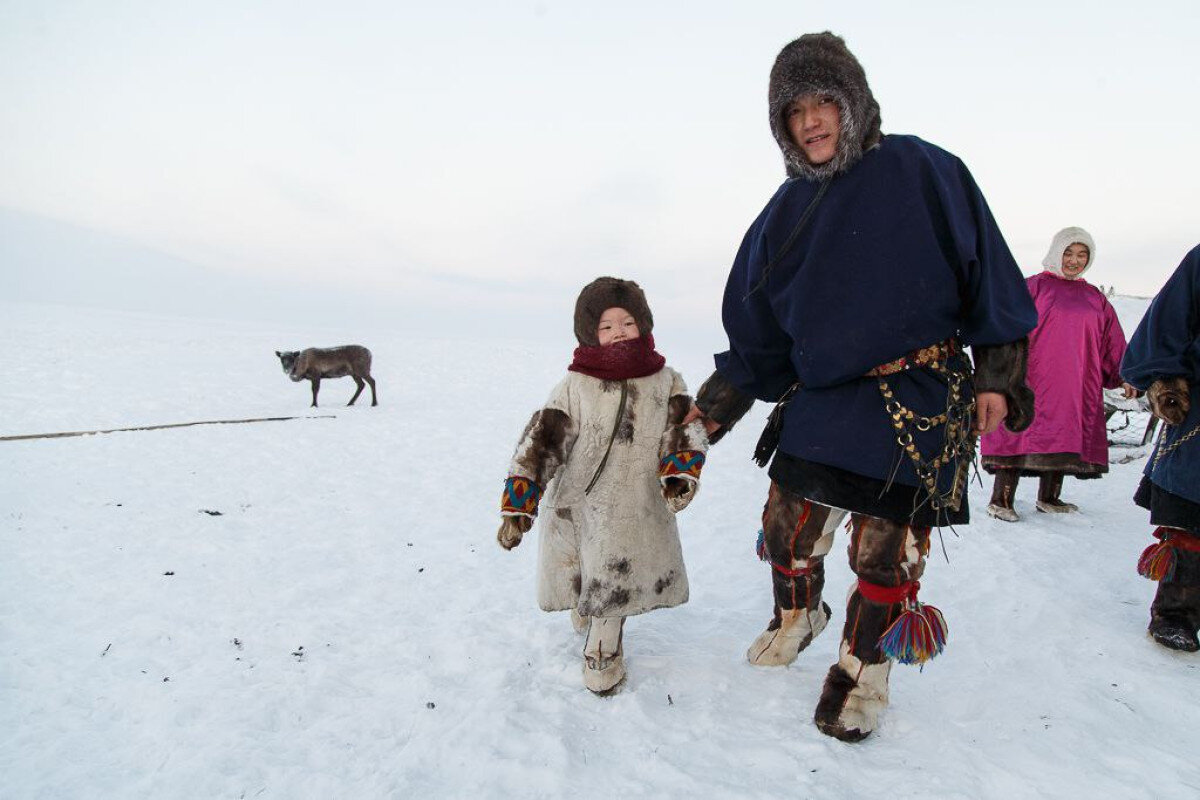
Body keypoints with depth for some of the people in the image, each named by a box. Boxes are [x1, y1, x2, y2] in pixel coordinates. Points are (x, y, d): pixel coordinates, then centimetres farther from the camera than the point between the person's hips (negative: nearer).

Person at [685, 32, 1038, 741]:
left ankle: (864, 669, 25)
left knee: (883, 546, -1)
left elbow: (987, 273, -2)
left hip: (920, 397, -4)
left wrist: (996, 375, -5)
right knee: (787, 523, 5)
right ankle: (798, 617, 38)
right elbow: (756, 324, 12)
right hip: (820, 394, 4)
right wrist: (719, 404, 9)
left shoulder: (920, 171, -5)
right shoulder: (789, 211, 7)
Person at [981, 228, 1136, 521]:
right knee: (1022, 432, -10)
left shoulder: (1096, 298, 17)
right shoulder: (1035, 287, 2)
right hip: (1033, 380, -5)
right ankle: (1001, 501, -8)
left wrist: (1125, 375, 9)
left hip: (1078, 385, 6)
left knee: (1063, 435, 8)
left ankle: (1049, 498, 21)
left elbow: (1113, 342, 19)